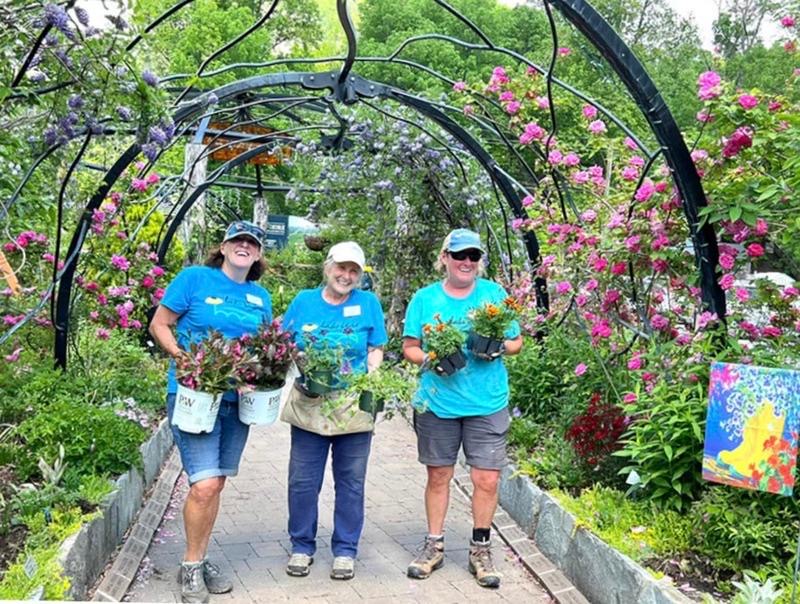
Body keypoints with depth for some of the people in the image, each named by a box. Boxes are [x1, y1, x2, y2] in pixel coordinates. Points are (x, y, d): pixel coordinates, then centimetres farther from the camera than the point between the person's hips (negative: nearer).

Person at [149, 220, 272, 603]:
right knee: (204, 485, -11)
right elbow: (159, 325, -2)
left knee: (216, 484, 12)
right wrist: (182, 358, -16)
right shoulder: (194, 278, -3)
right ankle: (191, 567, 9)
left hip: (237, 399, 5)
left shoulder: (260, 296, 12)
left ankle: (200, 561, 27)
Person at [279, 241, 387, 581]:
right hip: (308, 406, 1)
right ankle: (302, 547, 22)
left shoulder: (368, 303, 5)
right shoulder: (304, 301, 7)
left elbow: (376, 351, 5)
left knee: (350, 484, 7)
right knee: (302, 482, 5)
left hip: (354, 409, -1)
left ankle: (345, 550, 21)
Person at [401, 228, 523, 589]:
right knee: (438, 476, 11)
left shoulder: (494, 293, 4)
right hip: (437, 403, 0)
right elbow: (409, 347, 6)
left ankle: (480, 550, 19)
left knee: (487, 479, 0)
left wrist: (499, 348, -13)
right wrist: (427, 359, -15)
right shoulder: (425, 298, 4)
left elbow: (516, 341, 9)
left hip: (487, 404, 0)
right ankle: (434, 545, 27)